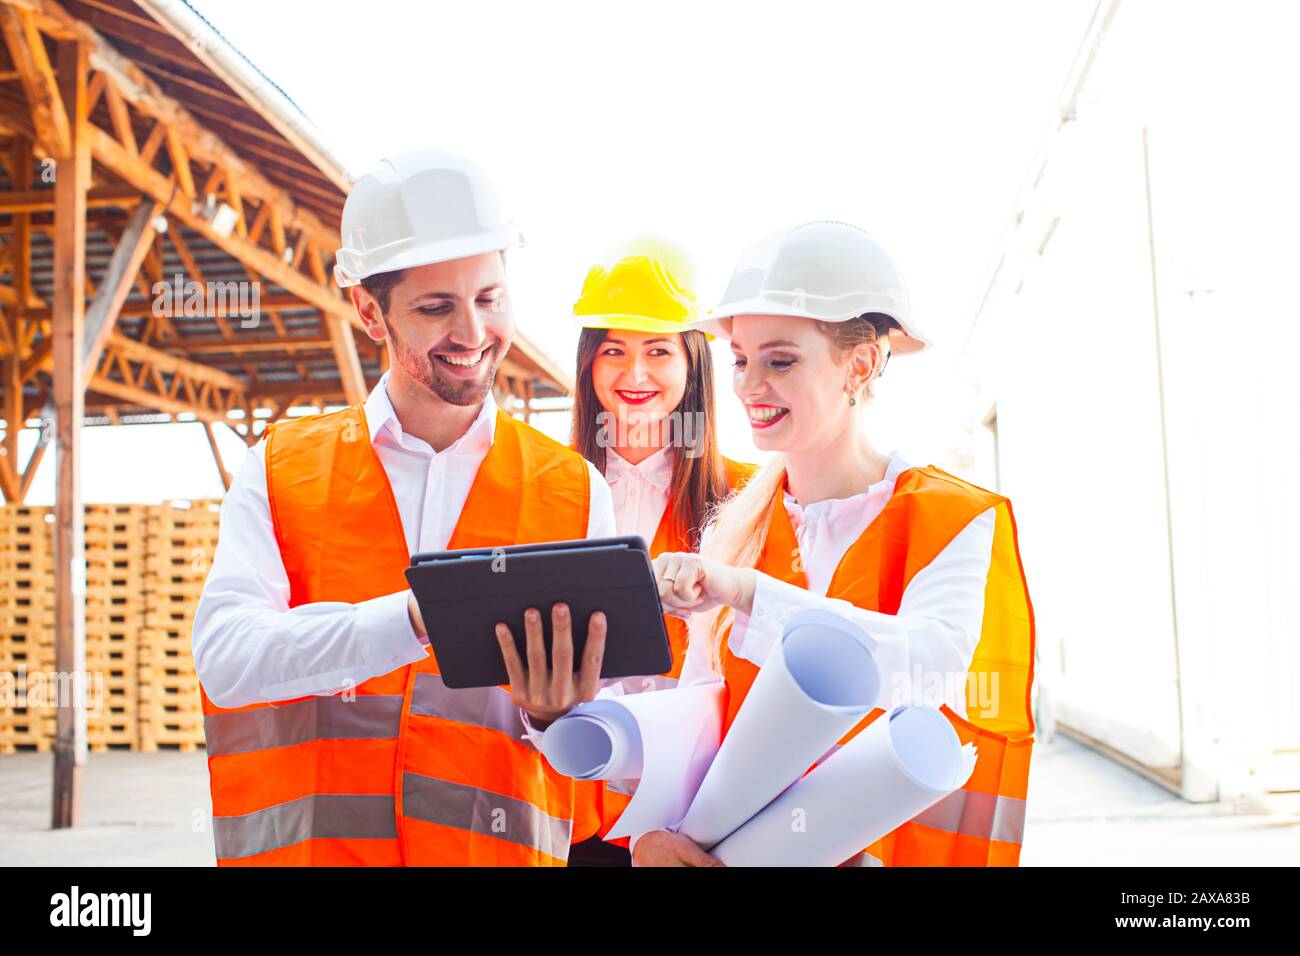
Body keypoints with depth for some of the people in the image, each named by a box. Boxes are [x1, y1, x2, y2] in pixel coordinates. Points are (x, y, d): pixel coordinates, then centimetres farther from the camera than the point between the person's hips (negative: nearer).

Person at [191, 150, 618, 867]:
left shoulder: (574, 492, 7)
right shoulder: (278, 472, 8)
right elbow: (226, 657, -6)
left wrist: (558, 716, -17)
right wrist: (417, 617, -20)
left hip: (500, 847, 0)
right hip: (301, 846, 1)